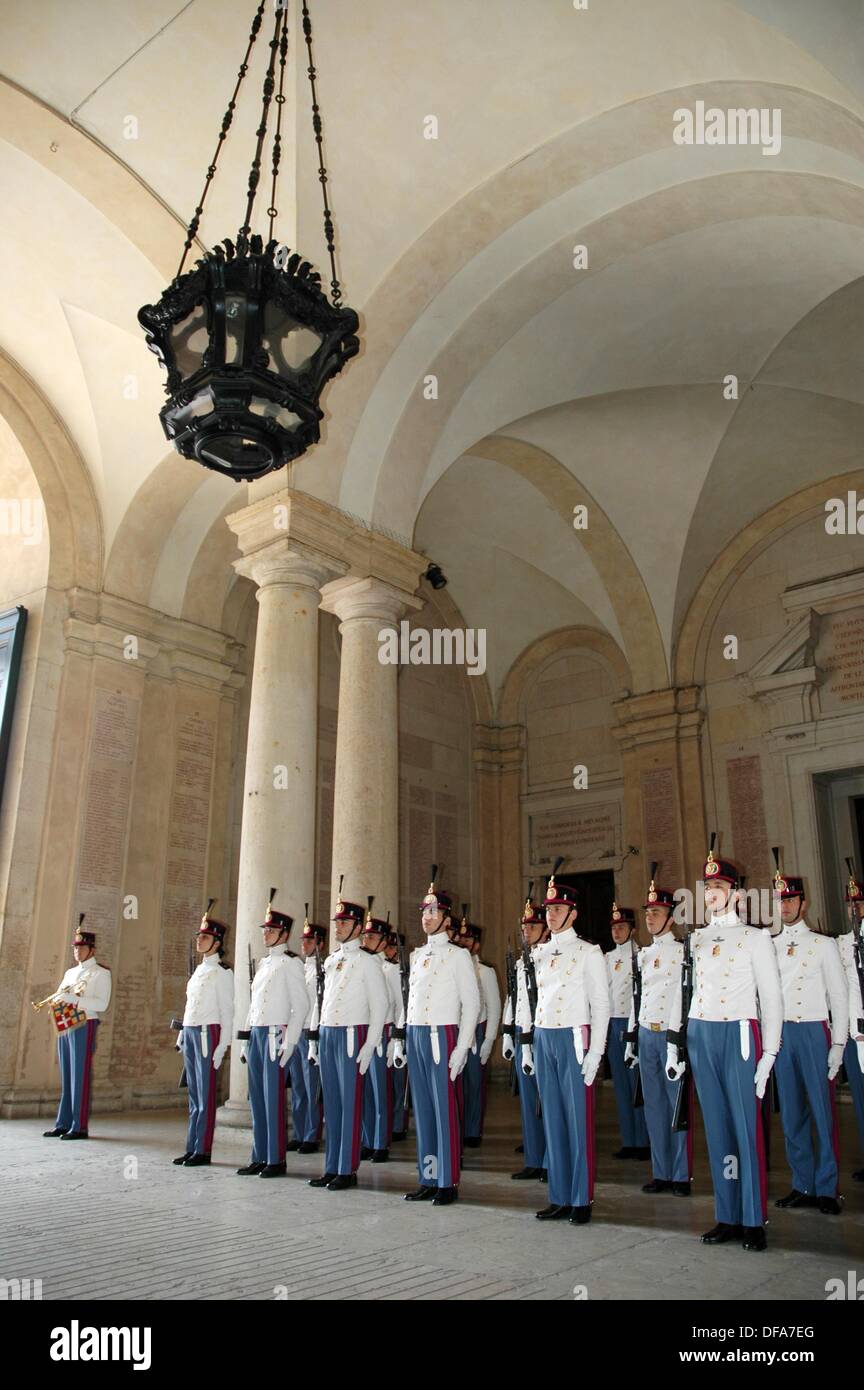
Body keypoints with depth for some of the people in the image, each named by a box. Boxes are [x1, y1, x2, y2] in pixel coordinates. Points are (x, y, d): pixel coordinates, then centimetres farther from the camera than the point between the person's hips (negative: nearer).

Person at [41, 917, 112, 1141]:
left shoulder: (101, 973, -2)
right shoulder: (70, 972, 20)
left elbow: (102, 1004, -12)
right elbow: (58, 996, 20)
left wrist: (75, 999, -21)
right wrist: (55, 1000, -3)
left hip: (85, 1025, -7)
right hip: (65, 1026, 7)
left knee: (81, 1075, -7)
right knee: (66, 1076, 10)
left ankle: (80, 1126, -4)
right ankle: (64, 1124, 16)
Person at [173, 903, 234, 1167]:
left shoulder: (222, 972, -7)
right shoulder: (200, 970, 18)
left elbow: (227, 1011, -11)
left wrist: (222, 1045, -15)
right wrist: (182, 1035, 18)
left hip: (207, 1034, -8)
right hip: (190, 1033, 8)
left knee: (205, 1094, -3)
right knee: (194, 1094, 12)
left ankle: (202, 1150, 3)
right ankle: (191, 1148, 18)